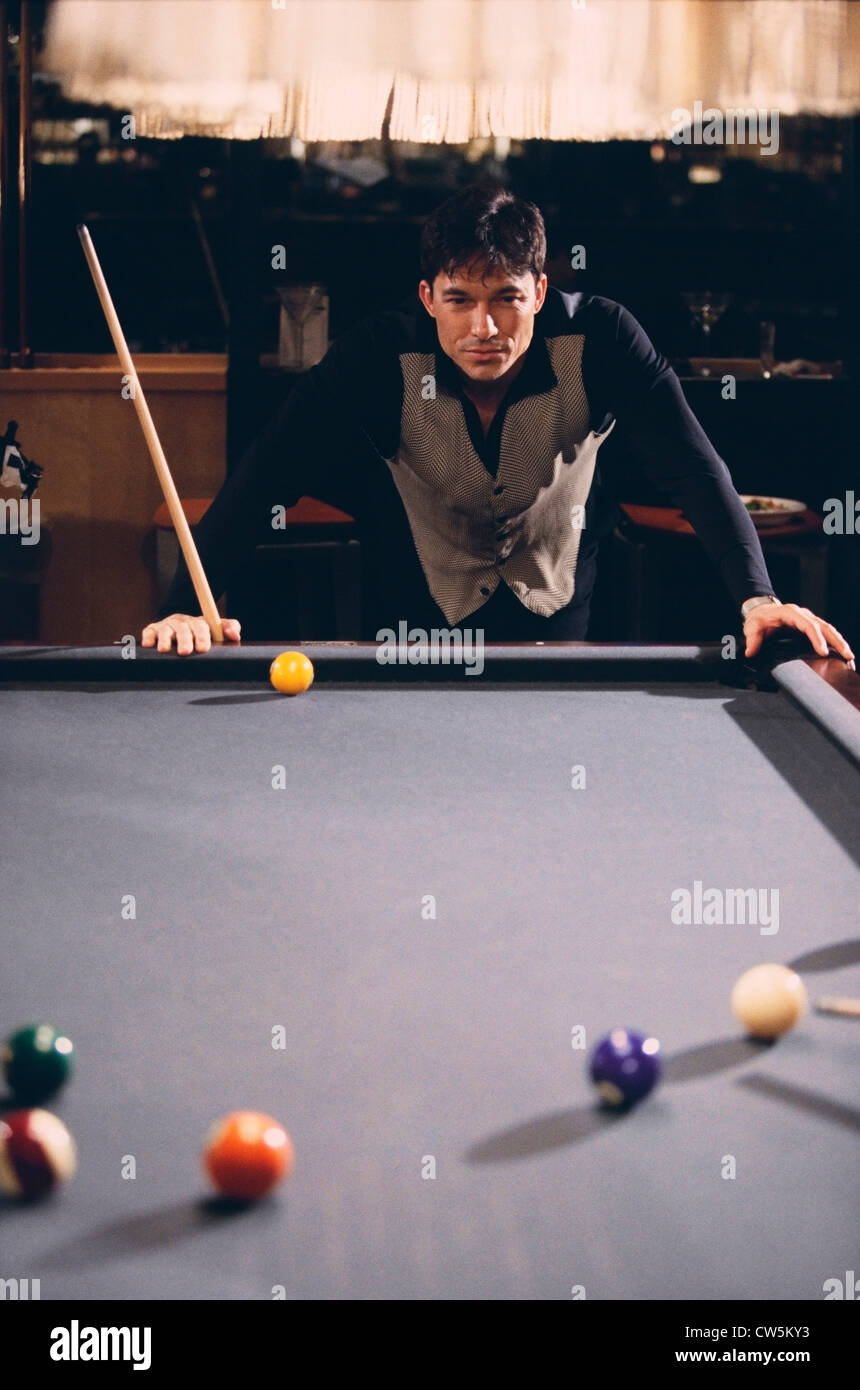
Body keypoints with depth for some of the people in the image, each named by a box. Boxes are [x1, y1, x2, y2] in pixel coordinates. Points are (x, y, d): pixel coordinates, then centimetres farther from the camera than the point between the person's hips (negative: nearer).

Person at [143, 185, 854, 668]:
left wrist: (758, 596, -46)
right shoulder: (381, 356, -33)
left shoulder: (599, 339, -31)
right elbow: (267, 474, -33)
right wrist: (188, 604, -46)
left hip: (554, 596, 1)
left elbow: (695, 469, -31)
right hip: (420, 602, 0)